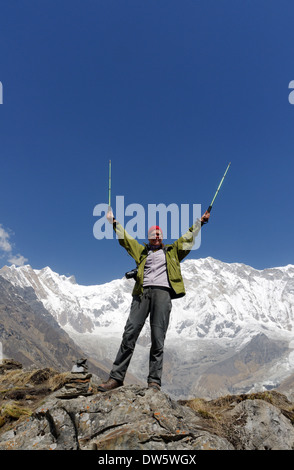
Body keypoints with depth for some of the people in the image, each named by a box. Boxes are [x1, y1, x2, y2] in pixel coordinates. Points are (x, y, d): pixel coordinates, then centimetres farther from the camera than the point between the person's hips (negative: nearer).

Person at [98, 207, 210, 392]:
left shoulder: (172, 251, 25)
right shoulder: (142, 251, 27)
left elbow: (188, 237, 28)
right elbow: (125, 238, 30)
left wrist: (200, 222, 27)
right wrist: (113, 221, 31)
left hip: (163, 292, -1)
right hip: (142, 292, 1)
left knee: (158, 338, -7)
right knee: (130, 333, -7)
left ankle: (154, 380, -1)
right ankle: (117, 377, -3)